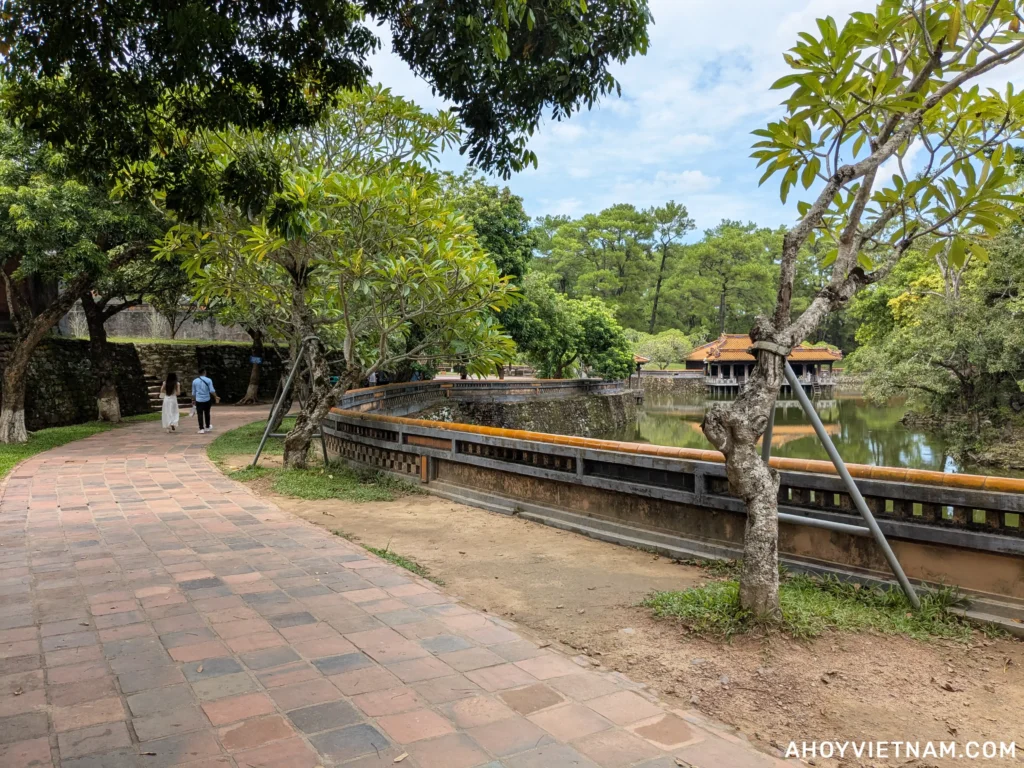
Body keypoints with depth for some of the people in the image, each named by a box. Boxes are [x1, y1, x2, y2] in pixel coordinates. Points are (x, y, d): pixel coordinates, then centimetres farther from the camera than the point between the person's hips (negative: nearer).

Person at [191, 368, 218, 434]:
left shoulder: (195, 381, 2)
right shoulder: (208, 380, -3)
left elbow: (193, 392, 7)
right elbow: (212, 390, -8)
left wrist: (193, 400, 16)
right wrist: (216, 397, 3)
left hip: (198, 400, 0)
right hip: (207, 400, 0)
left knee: (200, 414, 1)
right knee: (207, 414, 15)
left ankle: (201, 429, -4)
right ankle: (207, 427, 26)